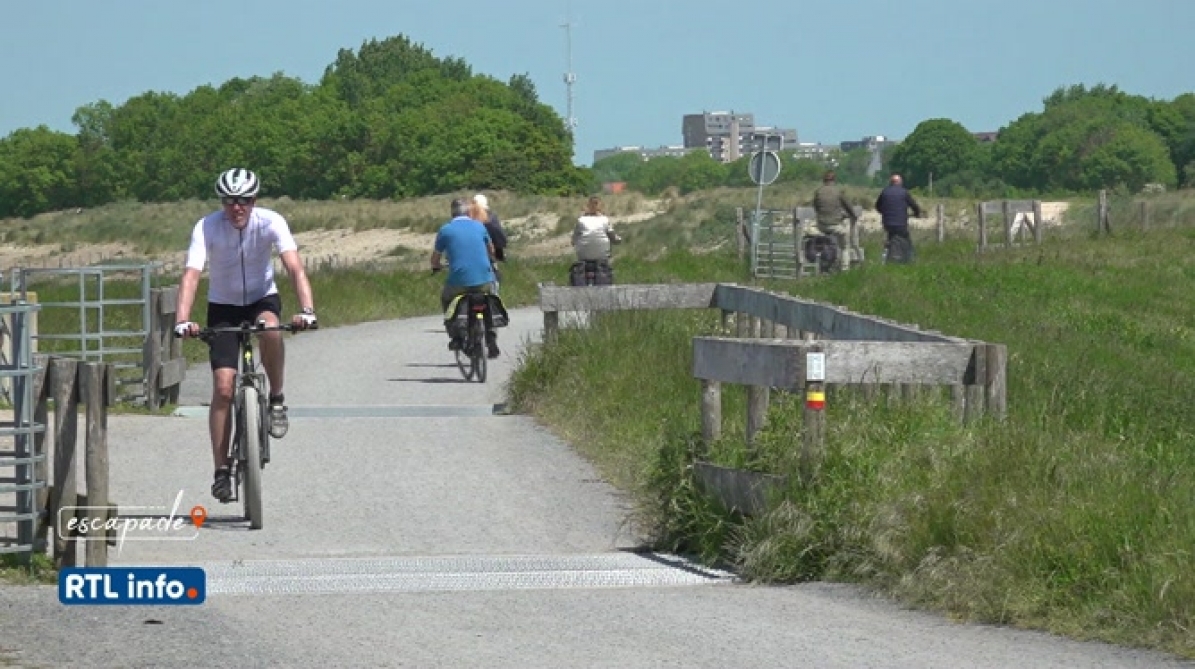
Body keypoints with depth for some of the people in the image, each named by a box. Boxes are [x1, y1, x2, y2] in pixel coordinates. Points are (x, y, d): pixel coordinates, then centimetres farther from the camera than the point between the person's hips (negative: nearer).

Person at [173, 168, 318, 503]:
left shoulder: (271, 222, -21)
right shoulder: (206, 227, -22)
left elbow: (295, 267, -31)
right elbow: (191, 275, -31)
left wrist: (307, 309, -47)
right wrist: (183, 320, -47)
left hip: (262, 298, 0)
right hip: (223, 305, 0)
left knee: (270, 329, -37)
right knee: (223, 387, -12)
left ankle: (276, 400, -13)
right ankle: (221, 471, -4)